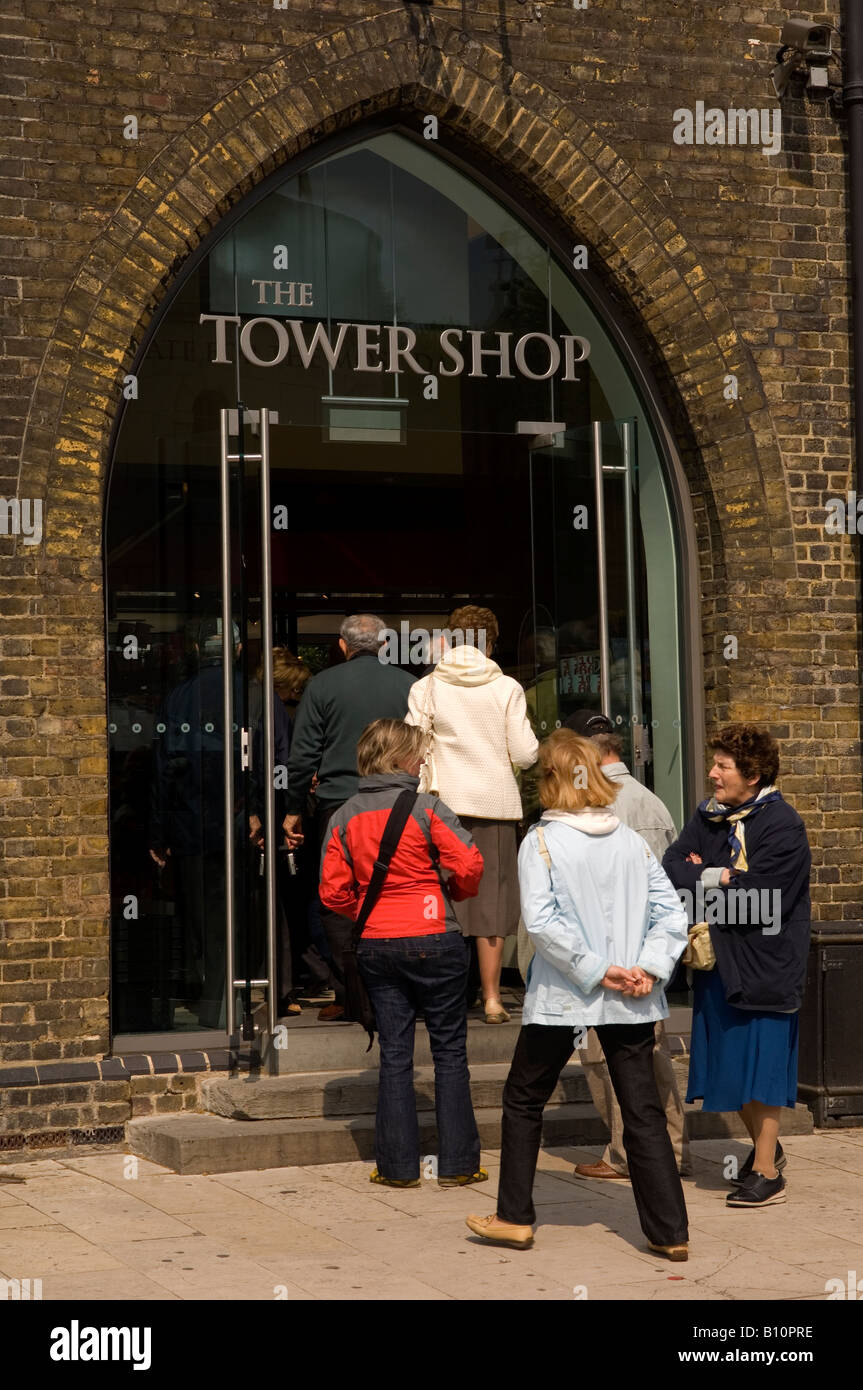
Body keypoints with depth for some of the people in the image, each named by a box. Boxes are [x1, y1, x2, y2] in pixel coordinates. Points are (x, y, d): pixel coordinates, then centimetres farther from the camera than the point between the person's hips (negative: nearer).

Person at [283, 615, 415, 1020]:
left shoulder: (322, 685, 1)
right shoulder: (408, 685, 4)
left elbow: (302, 755, 0)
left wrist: (293, 811, 8)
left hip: (338, 805, -2)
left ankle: (348, 996, 2)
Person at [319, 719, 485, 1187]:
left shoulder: (344, 817, 3)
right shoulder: (426, 807, -9)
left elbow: (333, 892, 1)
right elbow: (469, 865, -15)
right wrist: (453, 892, 6)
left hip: (375, 945, 4)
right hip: (433, 940, -4)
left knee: (394, 1054, 8)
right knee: (449, 1050, 6)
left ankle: (398, 1165, 9)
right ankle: (456, 1163, 9)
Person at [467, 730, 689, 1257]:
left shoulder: (542, 842, -7)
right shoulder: (632, 840, 4)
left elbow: (542, 921, -18)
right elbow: (672, 911, -1)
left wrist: (596, 971, -14)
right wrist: (649, 967, -6)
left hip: (561, 998, -3)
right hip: (630, 1003, 3)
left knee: (525, 1100, 14)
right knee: (644, 1112, 6)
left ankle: (515, 1217, 19)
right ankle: (671, 1232, 5)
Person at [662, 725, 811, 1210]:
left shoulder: (782, 825, -15)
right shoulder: (710, 815, 9)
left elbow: (758, 901, -22)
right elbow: (673, 865, 0)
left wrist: (703, 879, -9)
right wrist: (720, 878, -17)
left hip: (764, 964, -7)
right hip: (718, 959, 7)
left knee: (761, 1065, -2)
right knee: (730, 1062, 15)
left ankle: (767, 1173, 7)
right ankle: (766, 1147, 34)